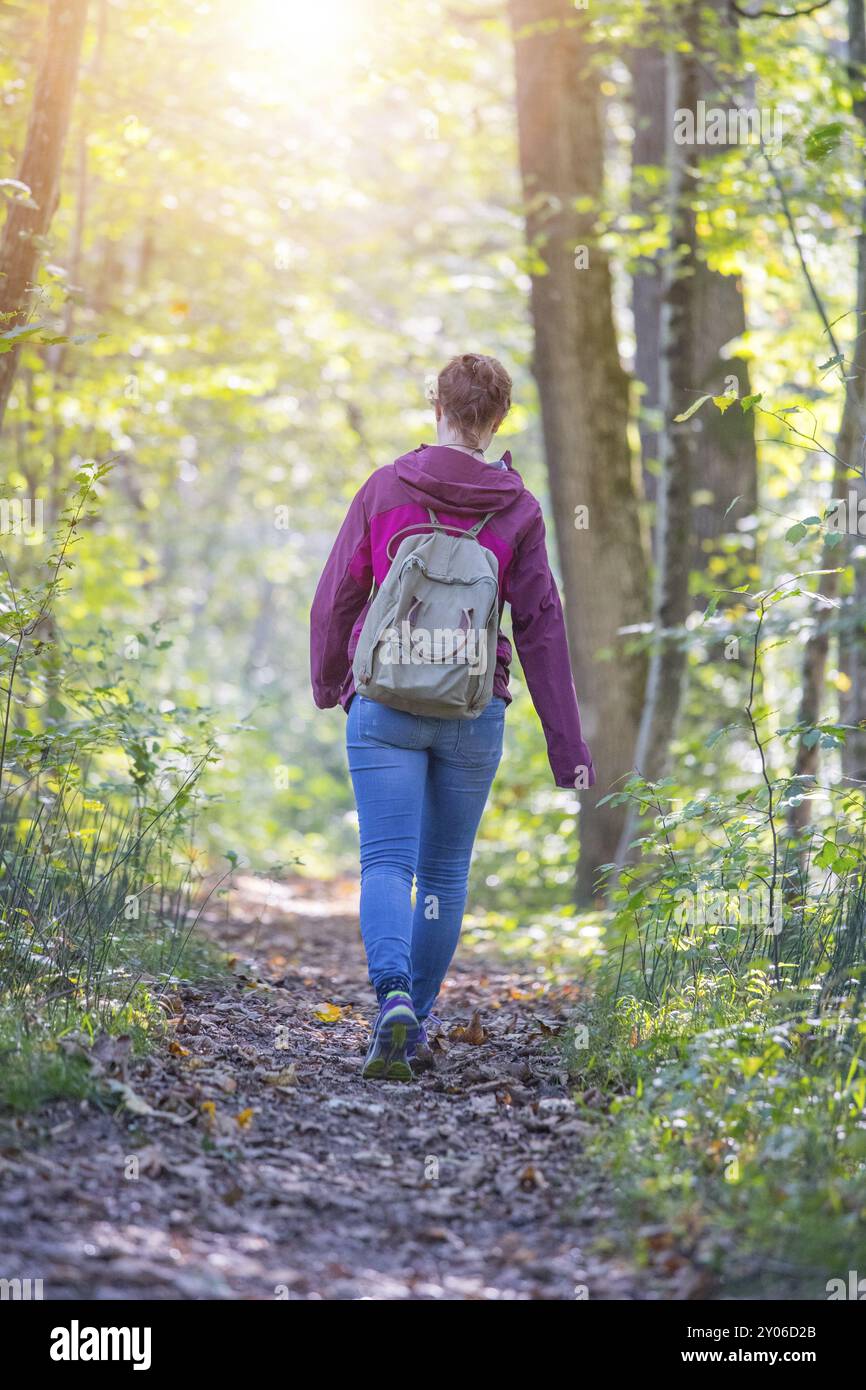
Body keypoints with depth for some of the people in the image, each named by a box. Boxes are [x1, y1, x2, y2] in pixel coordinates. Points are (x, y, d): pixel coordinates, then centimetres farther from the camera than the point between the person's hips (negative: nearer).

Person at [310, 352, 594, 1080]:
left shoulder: (385, 490, -2)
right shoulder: (517, 510, -2)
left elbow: (336, 599, 3)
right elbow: (541, 627, -3)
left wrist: (327, 680, 23)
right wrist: (567, 747, 0)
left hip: (385, 705, -1)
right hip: (473, 715, 1)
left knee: (387, 863, -3)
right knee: (446, 870, 15)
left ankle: (394, 998, -26)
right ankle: (418, 1018, 22)